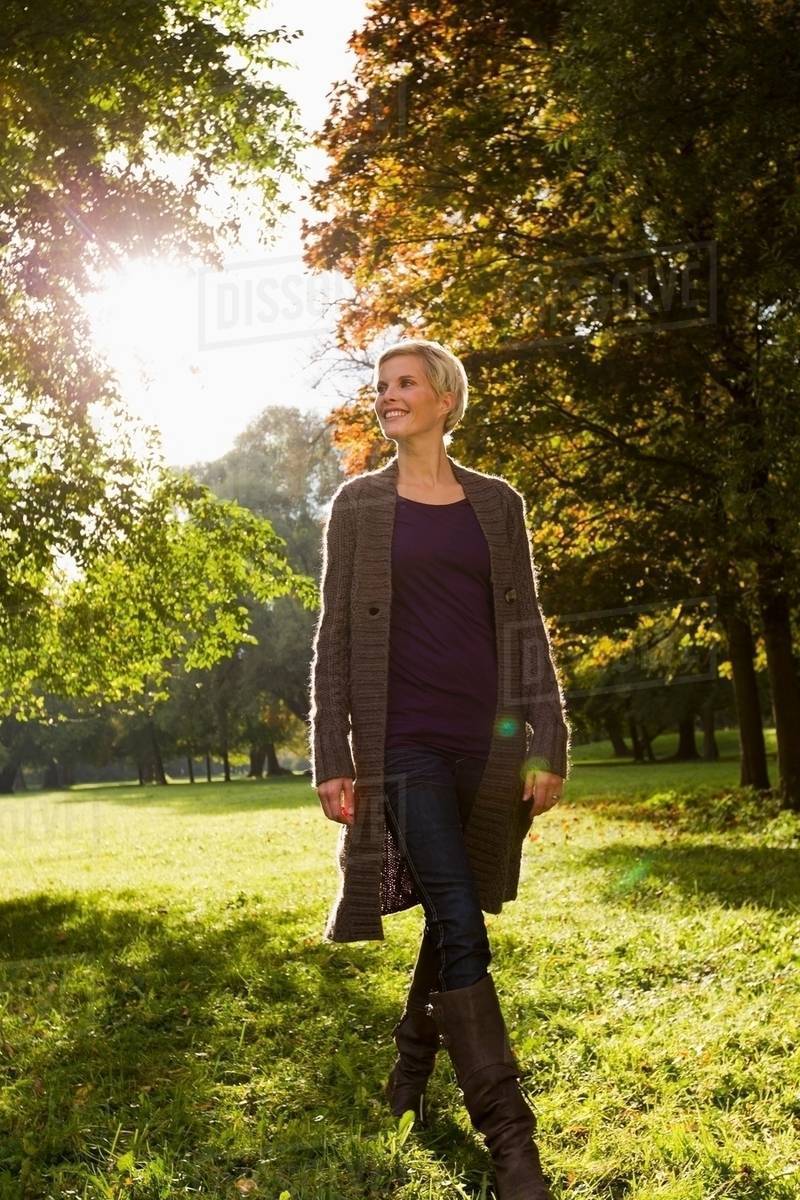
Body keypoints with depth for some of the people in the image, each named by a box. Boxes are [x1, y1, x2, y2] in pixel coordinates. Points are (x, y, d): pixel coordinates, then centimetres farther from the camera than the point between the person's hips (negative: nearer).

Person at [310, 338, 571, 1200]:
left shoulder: (497, 503, 9)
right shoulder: (358, 504, 5)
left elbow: (525, 628, 8)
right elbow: (334, 637, 3)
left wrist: (548, 742, 1)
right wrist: (331, 759, -3)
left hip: (489, 739, 3)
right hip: (405, 740, -2)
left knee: (452, 915, 11)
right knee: (459, 922, -11)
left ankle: (410, 1071, 33)